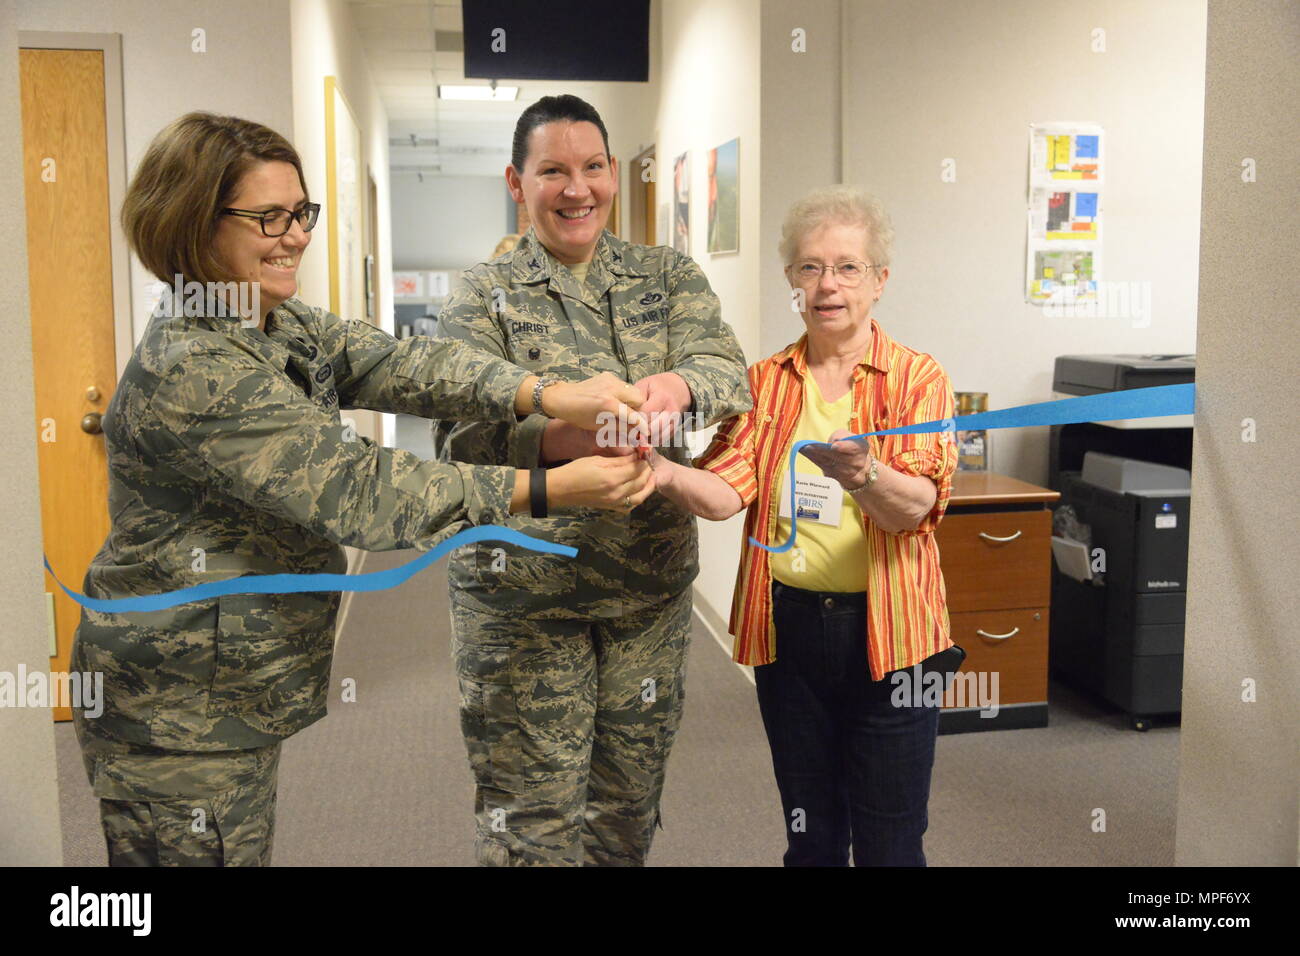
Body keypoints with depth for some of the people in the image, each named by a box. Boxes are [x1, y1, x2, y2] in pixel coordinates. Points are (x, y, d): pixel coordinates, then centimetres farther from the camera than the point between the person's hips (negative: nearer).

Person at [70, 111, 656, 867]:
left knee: (247, 844, 19)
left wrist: (547, 394, -24)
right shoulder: (189, 374, -25)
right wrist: (551, 489, -31)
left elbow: (395, 364, -8)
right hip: (178, 717, -9)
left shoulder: (284, 325, 5)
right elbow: (356, 491, -29)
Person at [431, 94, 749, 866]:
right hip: (522, 589, -2)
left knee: (629, 807, 15)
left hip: (652, 584, 3)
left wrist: (676, 384, -35)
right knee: (530, 817, 2)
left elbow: (730, 372, -11)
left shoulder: (668, 277, 7)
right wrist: (555, 434, -36)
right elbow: (459, 432, -14)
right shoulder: (484, 298, 0)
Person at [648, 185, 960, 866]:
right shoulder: (764, 383, 6)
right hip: (787, 627, 3)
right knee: (810, 835, 17)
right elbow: (728, 490, -7)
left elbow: (917, 506, -17)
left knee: (889, 842, 6)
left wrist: (862, 475, -38)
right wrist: (666, 476, -29)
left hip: (886, 631, -3)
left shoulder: (917, 377, -3)